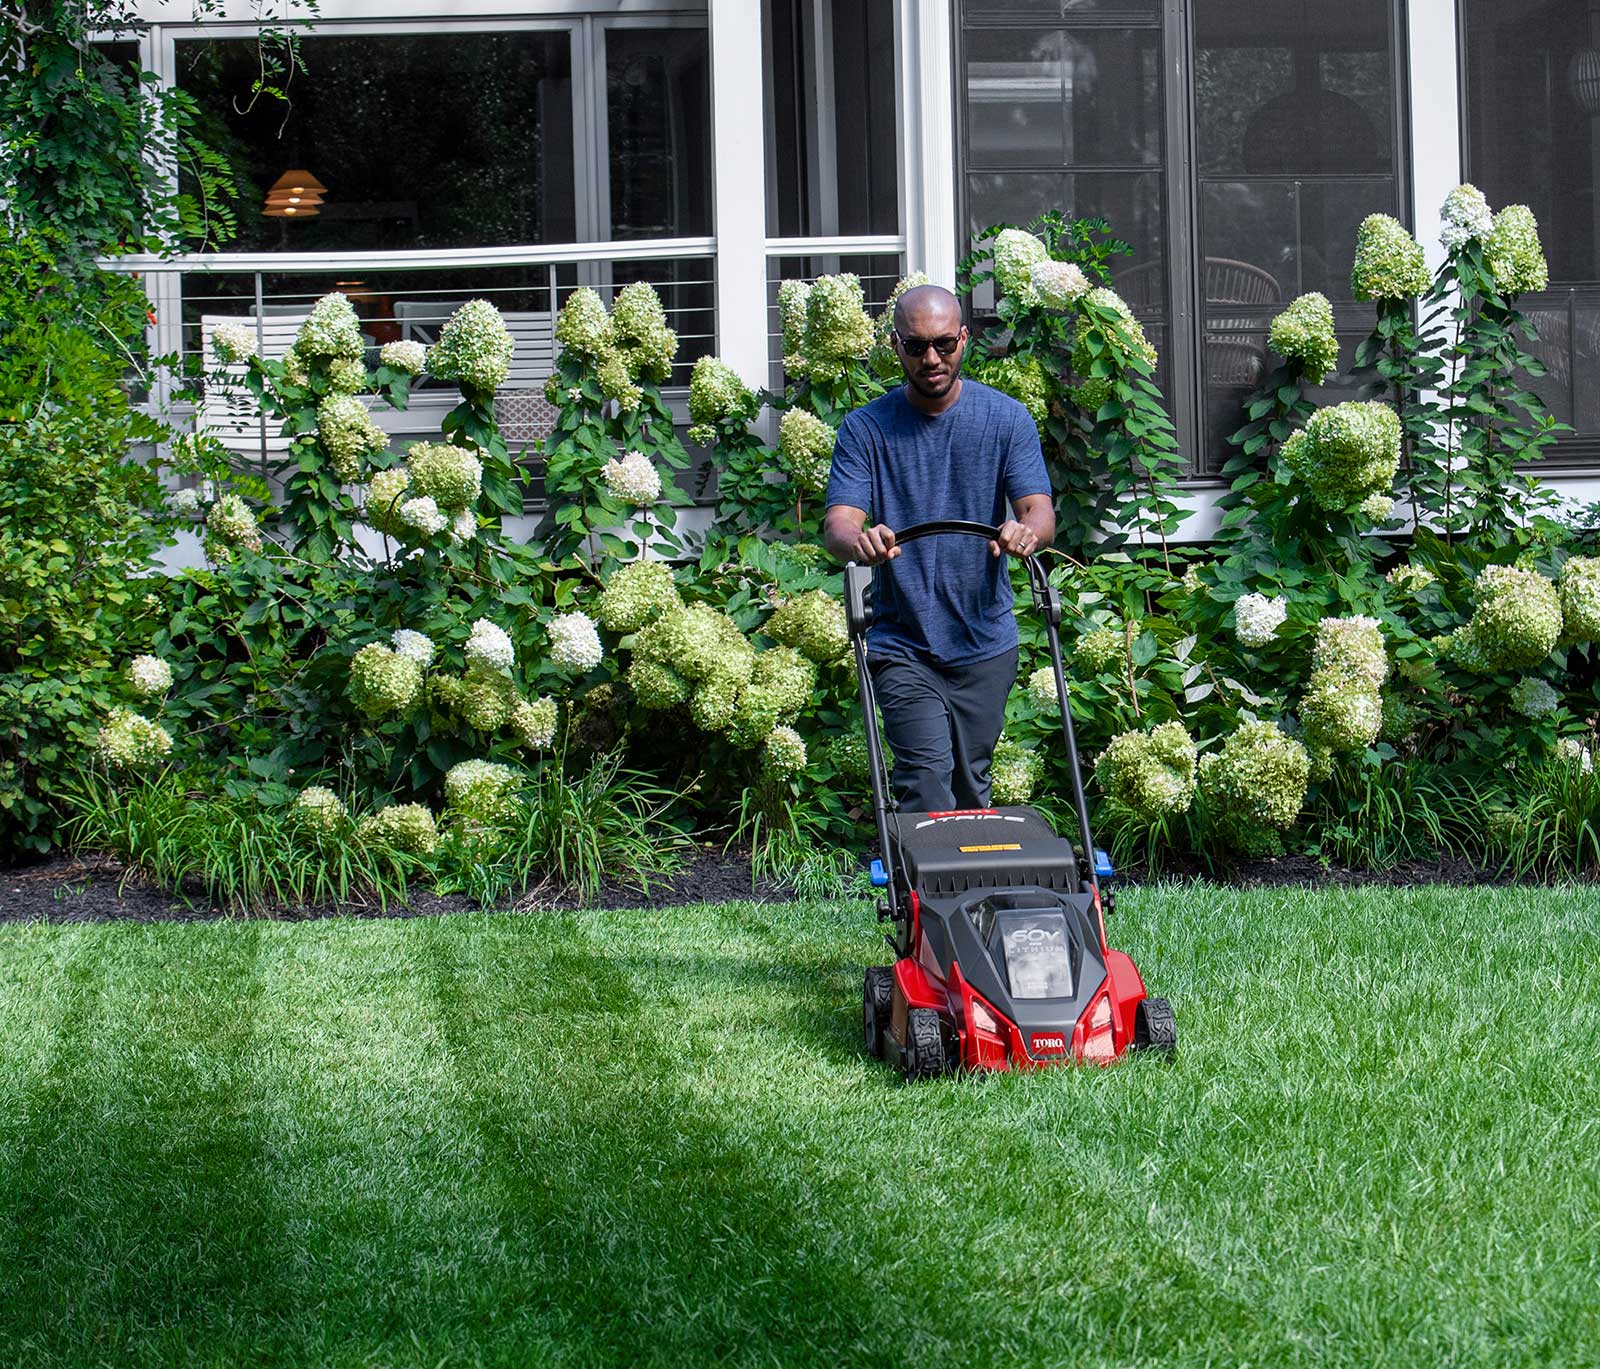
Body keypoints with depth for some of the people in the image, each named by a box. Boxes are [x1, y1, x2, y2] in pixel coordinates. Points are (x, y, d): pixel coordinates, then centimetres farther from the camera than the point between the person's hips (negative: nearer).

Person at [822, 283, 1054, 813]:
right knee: (927, 777, -16)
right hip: (902, 645, -2)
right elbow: (838, 523, -13)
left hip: (985, 645, 2)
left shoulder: (1006, 419, 0)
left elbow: (1040, 511, -10)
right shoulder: (865, 429, -2)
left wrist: (1026, 530, -36)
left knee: (971, 788, 10)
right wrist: (856, 540, -39)